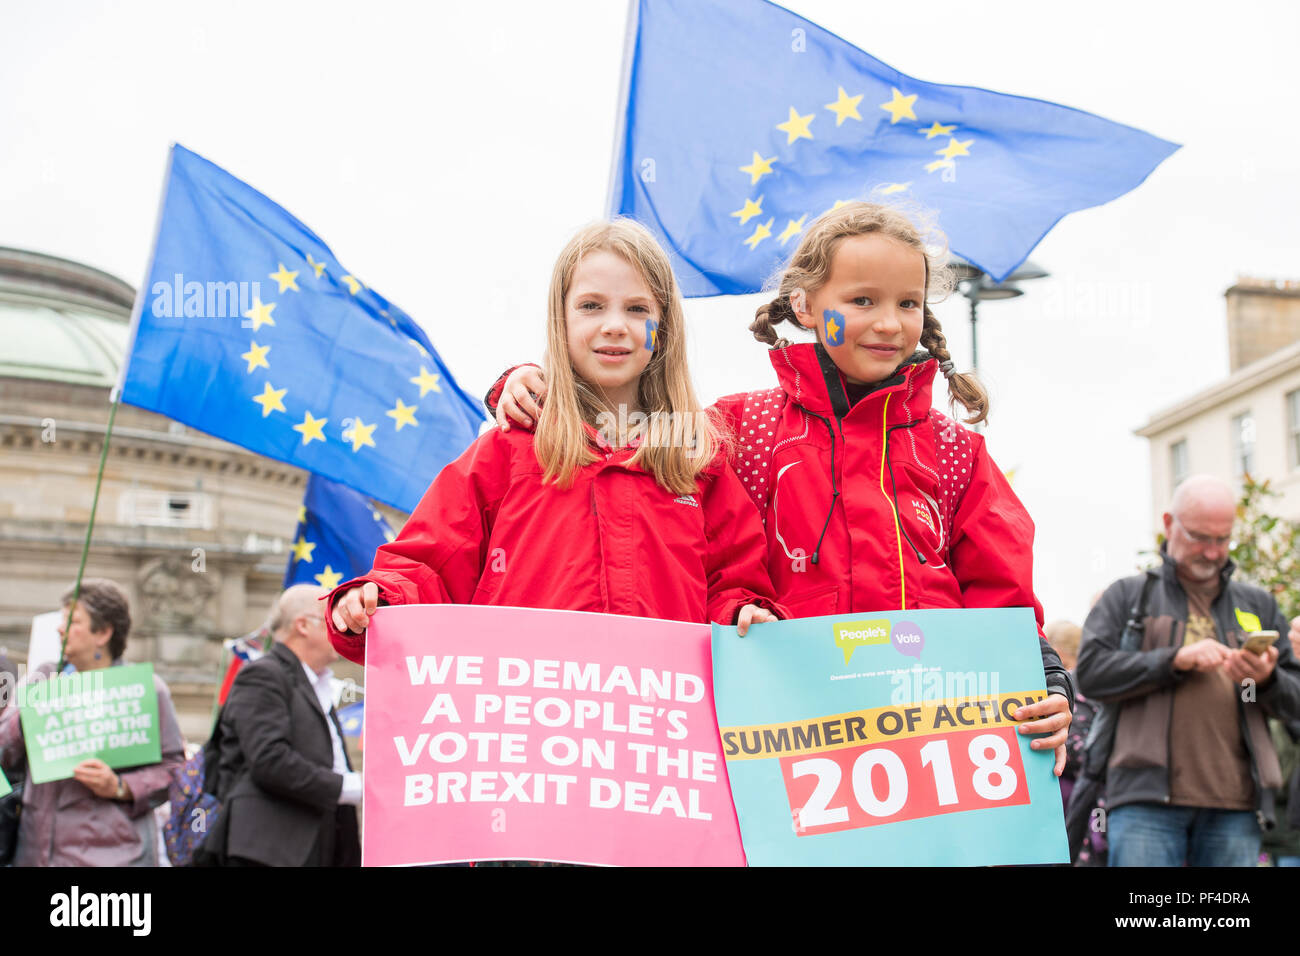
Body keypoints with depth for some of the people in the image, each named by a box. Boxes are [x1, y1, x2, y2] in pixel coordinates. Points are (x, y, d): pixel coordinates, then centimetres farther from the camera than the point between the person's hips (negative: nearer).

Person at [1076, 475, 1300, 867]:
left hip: (1235, 805, 3)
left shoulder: (1258, 605, 23)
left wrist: (1267, 680, -5)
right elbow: (1091, 672, -1)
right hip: (1147, 800, -3)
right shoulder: (1128, 595, 14)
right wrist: (1175, 659, -11)